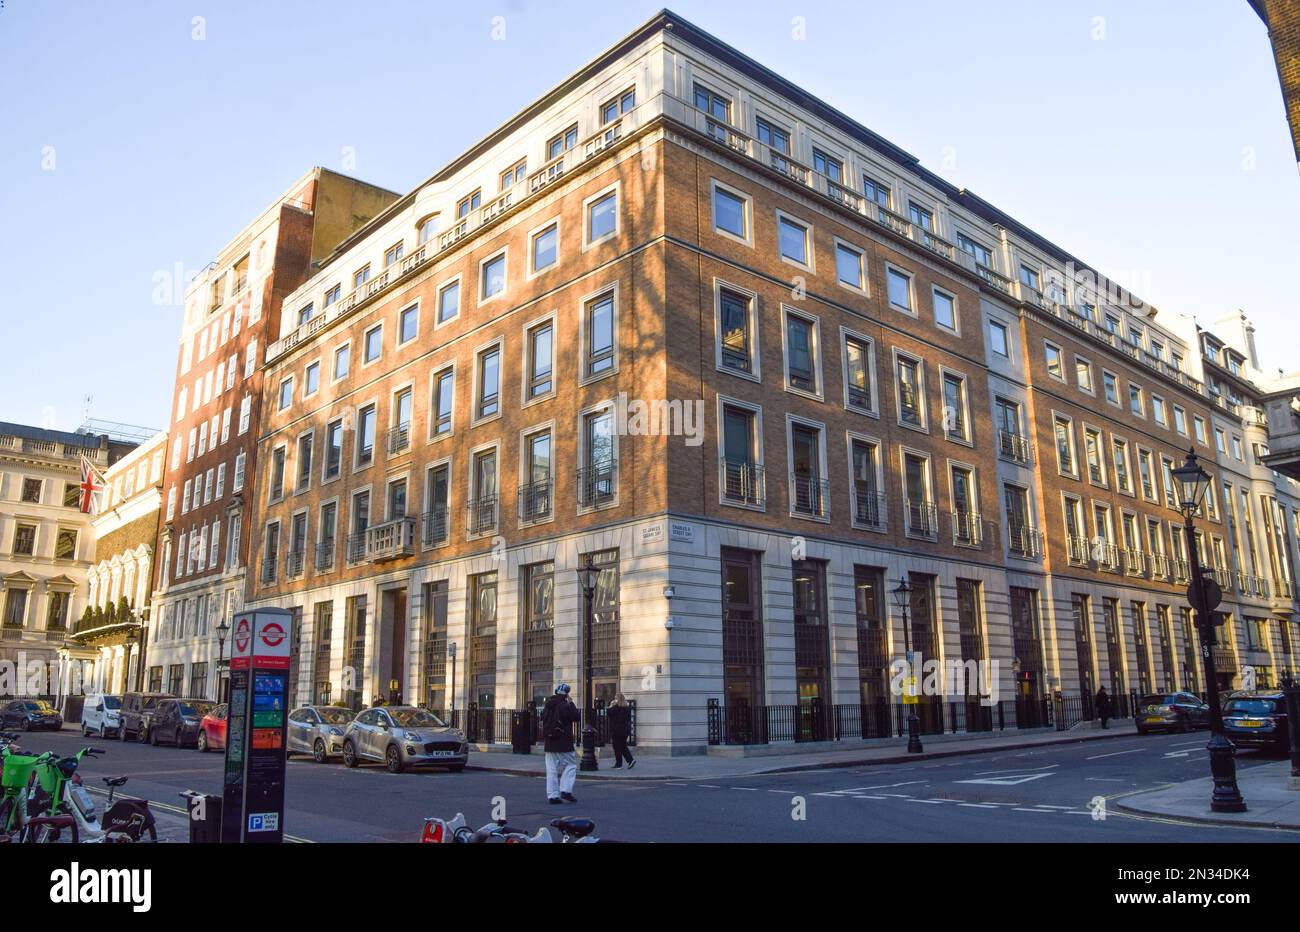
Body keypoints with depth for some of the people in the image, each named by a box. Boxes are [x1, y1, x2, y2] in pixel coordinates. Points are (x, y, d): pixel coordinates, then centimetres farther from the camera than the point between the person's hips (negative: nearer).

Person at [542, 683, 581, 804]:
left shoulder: (548, 705, 8)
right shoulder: (566, 706, -12)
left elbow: (543, 718, 17)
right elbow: (576, 717, -6)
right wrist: (571, 703, 0)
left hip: (549, 743, 6)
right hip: (564, 743, -6)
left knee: (551, 768, 8)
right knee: (571, 764, 6)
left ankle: (552, 795, 7)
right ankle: (566, 790, -6)